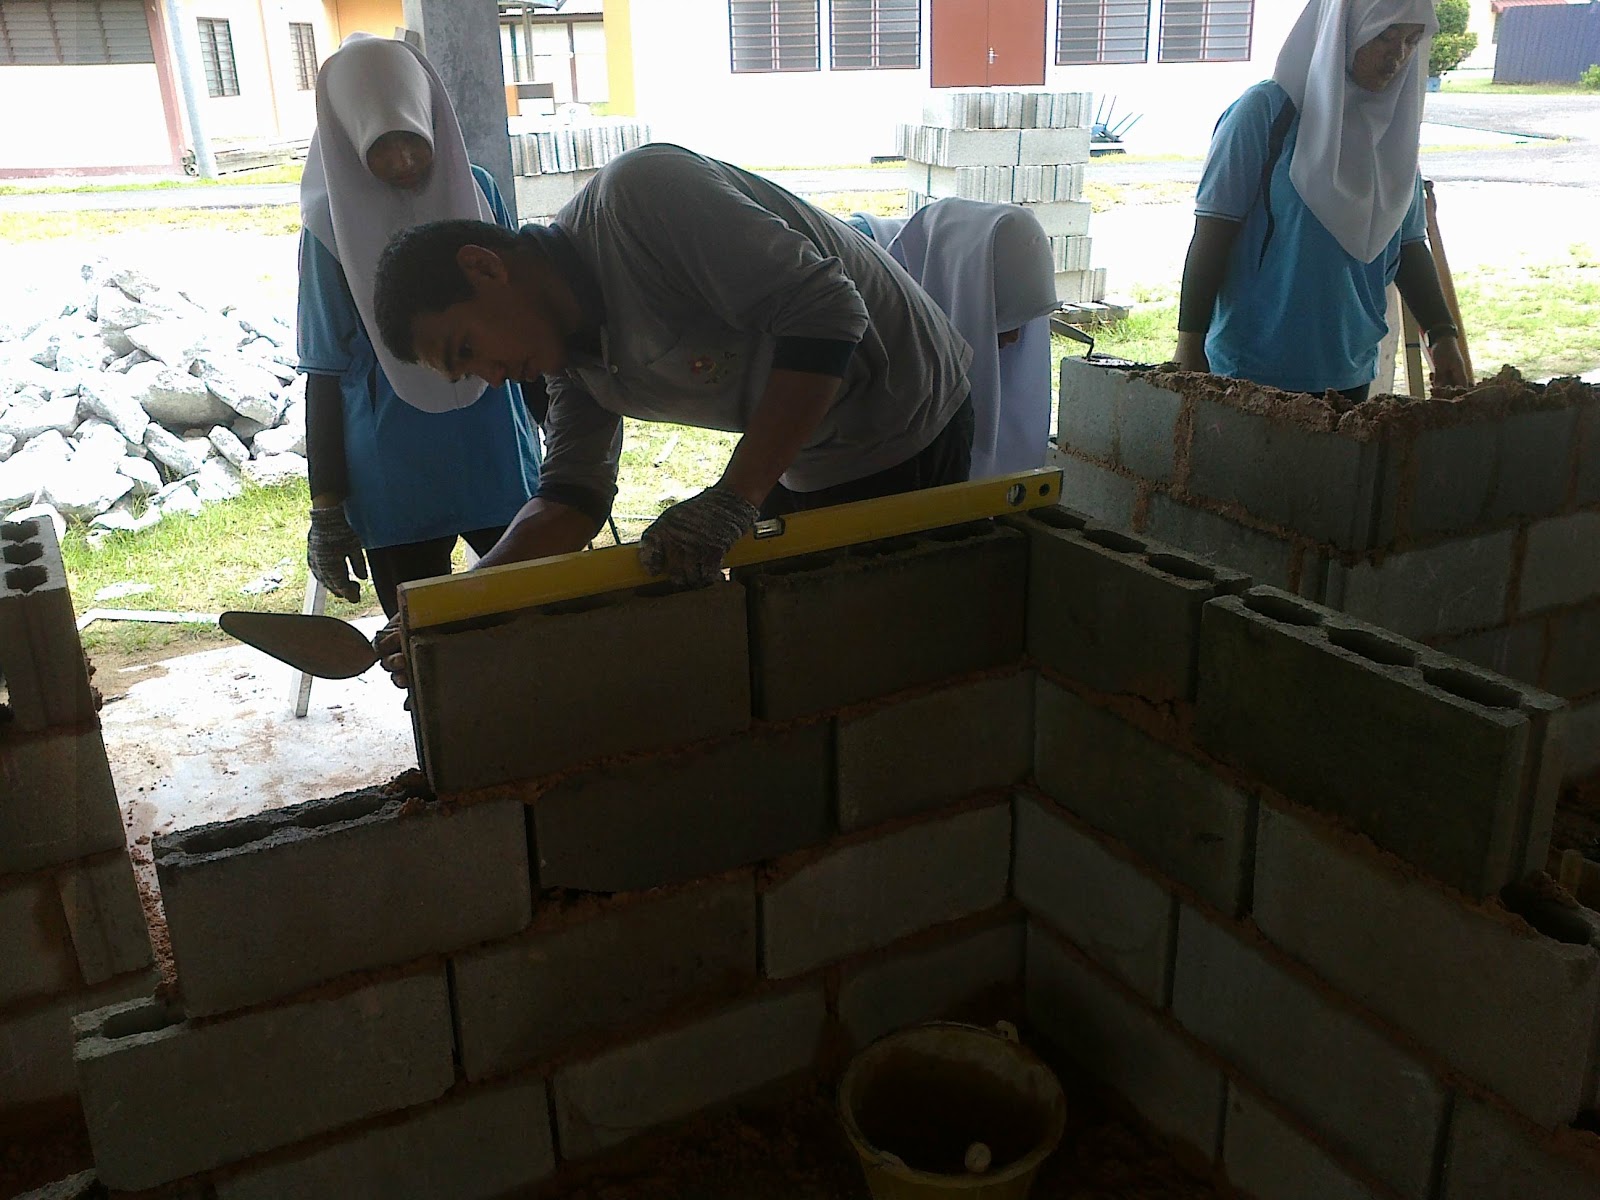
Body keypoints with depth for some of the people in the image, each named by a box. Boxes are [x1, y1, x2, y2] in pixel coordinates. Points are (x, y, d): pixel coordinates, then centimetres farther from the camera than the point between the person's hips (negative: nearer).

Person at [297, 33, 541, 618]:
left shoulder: (477, 190, 2)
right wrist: (326, 509, 0)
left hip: (501, 461, 2)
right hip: (395, 489, -2)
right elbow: (325, 373, -1)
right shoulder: (333, 224, -5)